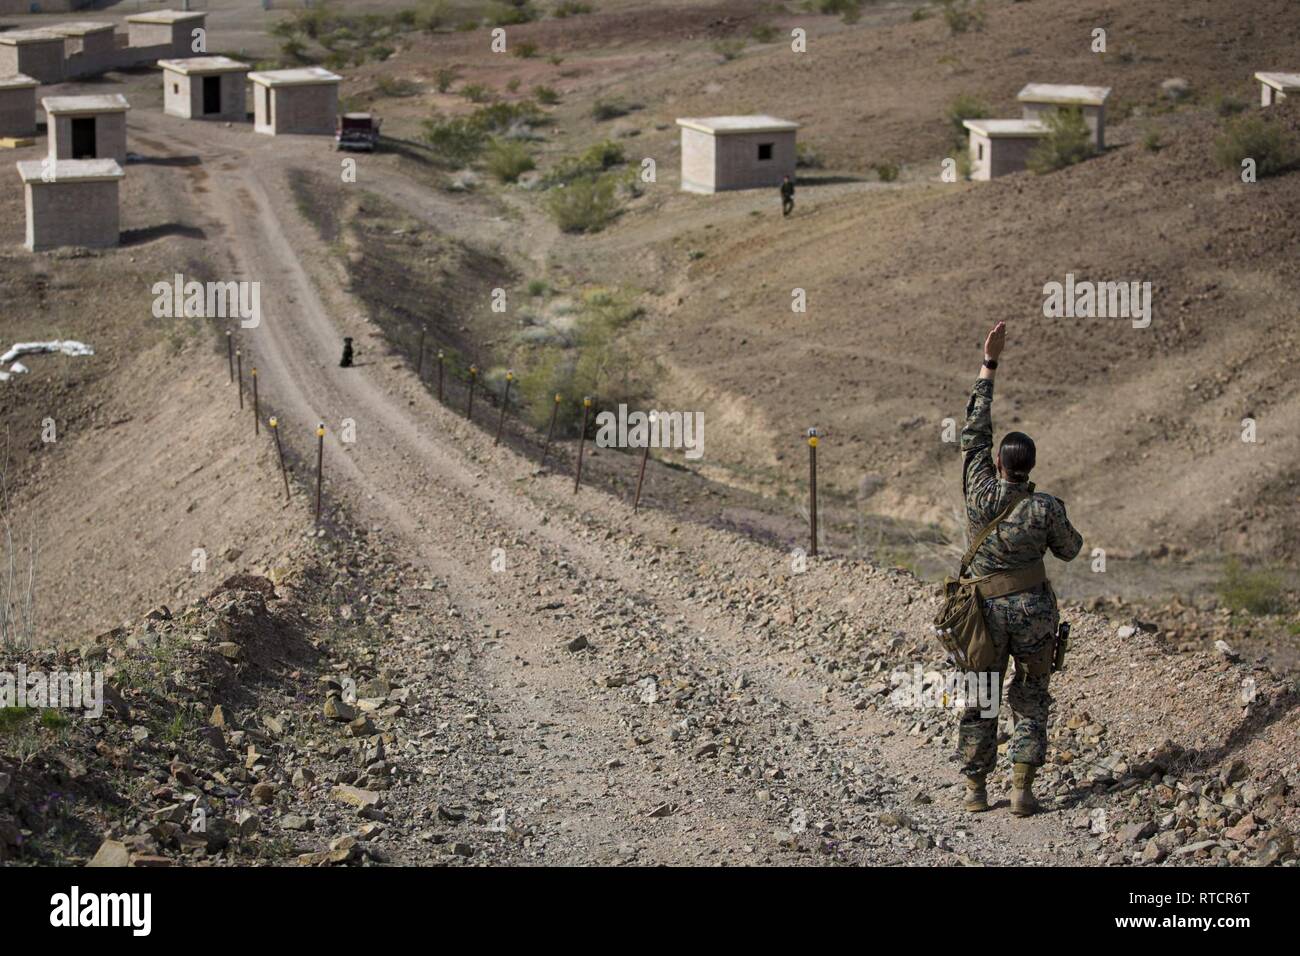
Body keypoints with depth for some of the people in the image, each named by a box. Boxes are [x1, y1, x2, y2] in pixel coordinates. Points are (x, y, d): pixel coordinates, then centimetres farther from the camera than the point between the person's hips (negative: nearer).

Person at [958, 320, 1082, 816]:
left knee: (979, 700, 13)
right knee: (1030, 699, 10)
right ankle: (1022, 788, 2)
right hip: (1033, 609, -1)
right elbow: (1069, 550, 1)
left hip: (986, 608, 1)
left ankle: (975, 788, 13)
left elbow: (975, 430, -4)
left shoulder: (979, 491, -12)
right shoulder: (1045, 508, -15)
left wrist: (989, 365, -1)